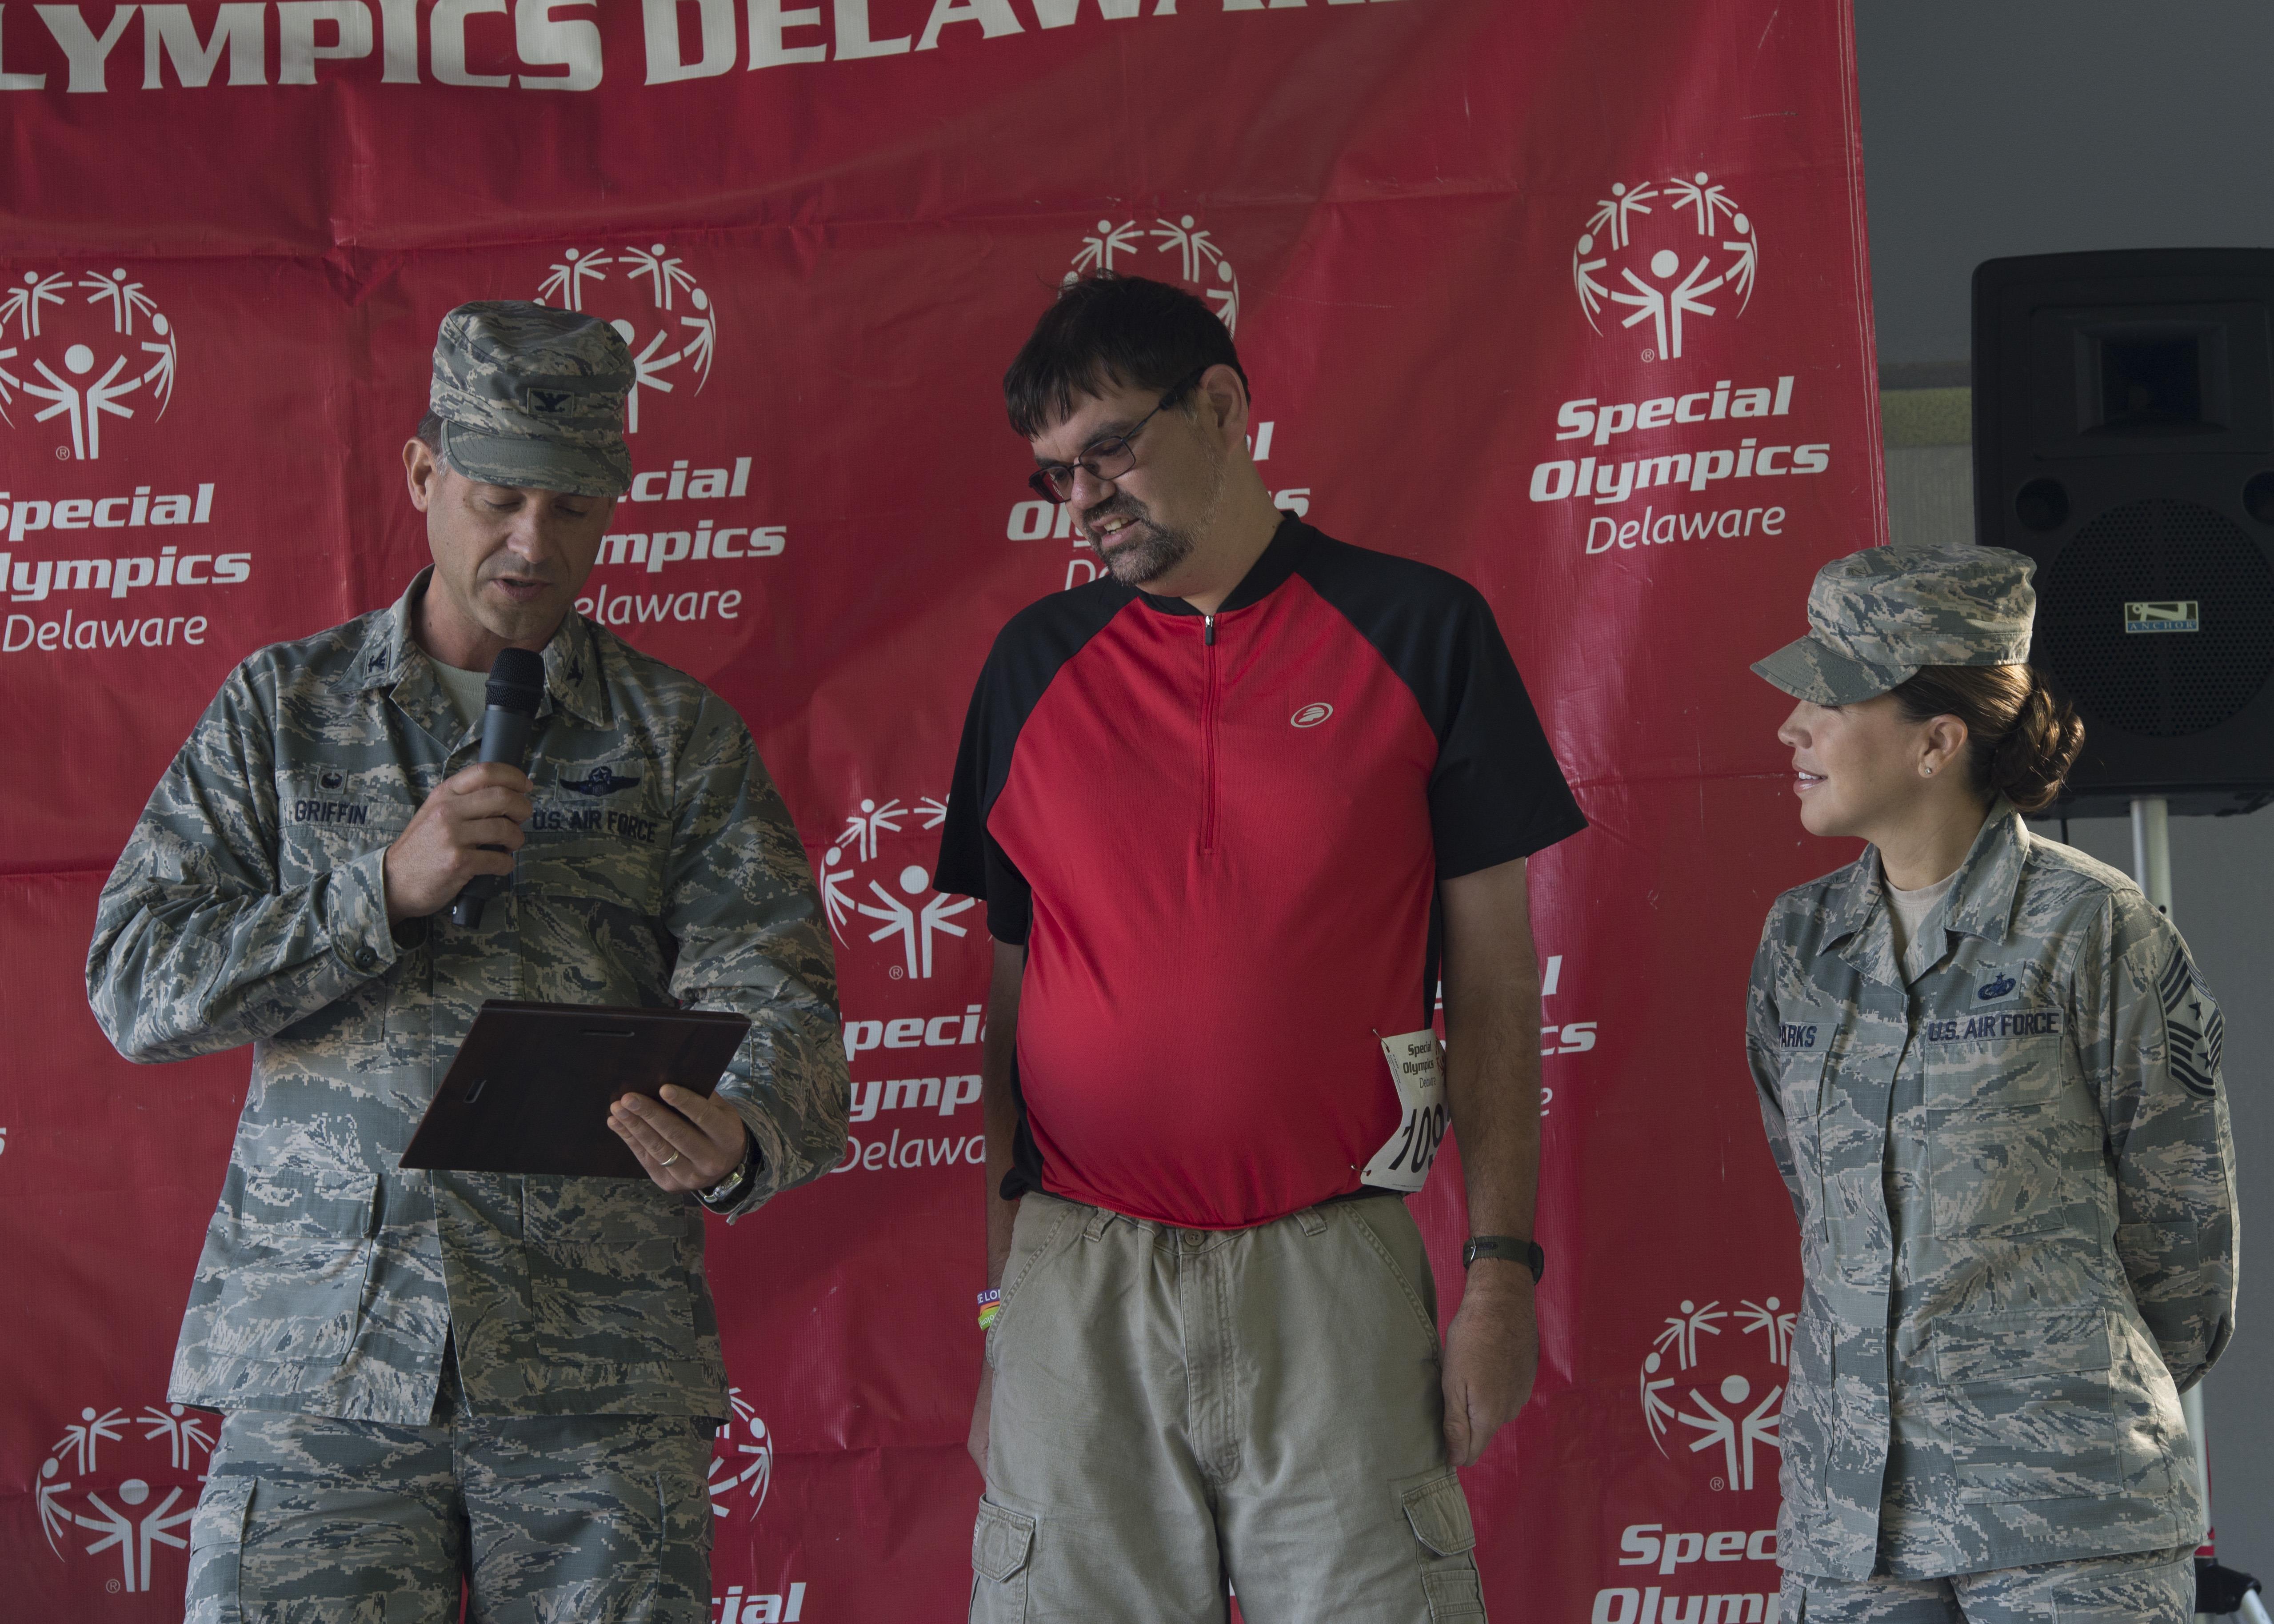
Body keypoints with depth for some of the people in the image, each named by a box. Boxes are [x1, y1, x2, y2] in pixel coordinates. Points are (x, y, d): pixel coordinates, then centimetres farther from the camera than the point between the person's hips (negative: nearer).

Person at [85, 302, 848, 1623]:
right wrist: (387, 890, -9)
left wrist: (739, 1142, -25)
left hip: (603, 1366, 0)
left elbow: (771, 992, -1)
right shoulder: (283, 710, 12)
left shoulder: (681, 737, 10)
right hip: (320, 1350, 0)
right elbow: (138, 990, 4)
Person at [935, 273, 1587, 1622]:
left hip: (1333, 1275, -2)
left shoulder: (1418, 632, 3)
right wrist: (998, 1300, 8)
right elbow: (1013, 993, 13)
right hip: (1078, 1282, 2)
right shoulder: (1037, 665, 10)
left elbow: (1495, 968, 4)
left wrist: (1503, 1264, -3)